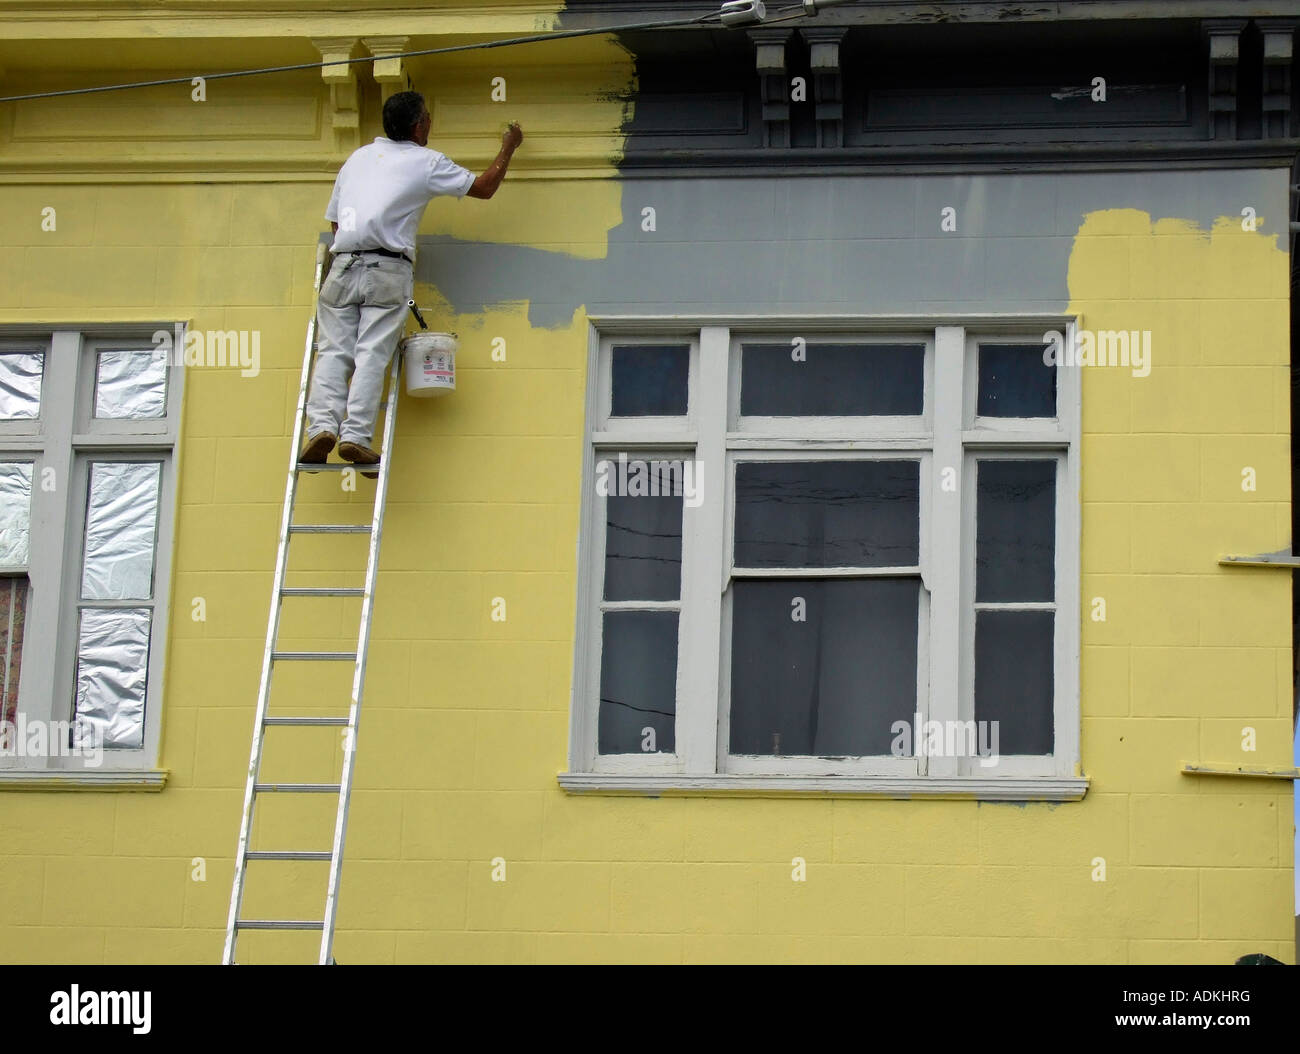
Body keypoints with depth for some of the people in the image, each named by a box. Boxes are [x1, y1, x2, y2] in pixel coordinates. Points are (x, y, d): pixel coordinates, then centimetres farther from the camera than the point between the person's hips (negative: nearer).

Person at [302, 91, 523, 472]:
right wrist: (508, 147, 31)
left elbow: (333, 220, 24)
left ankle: (323, 424, -20)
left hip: (343, 265, 3)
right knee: (372, 353, -9)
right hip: (389, 268, -3)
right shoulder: (426, 162, 8)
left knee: (334, 350, -1)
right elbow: (484, 187, 17)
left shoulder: (357, 157, 22)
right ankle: (356, 435, -20)